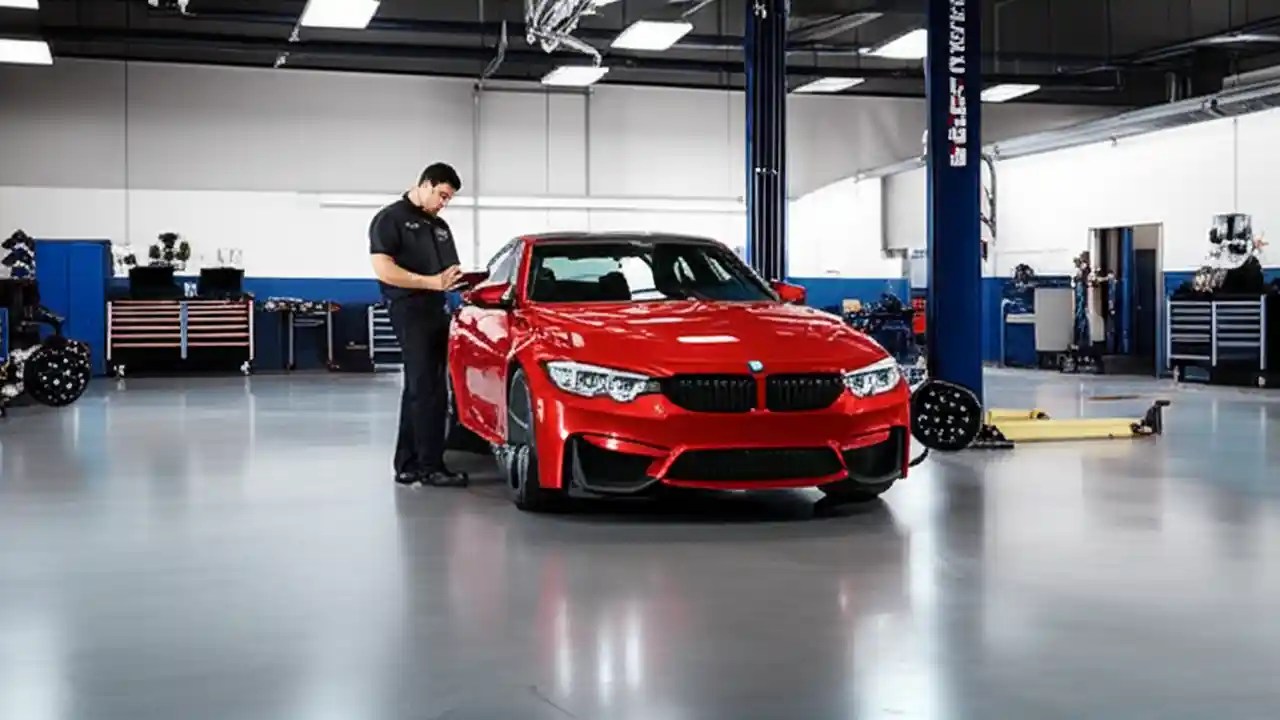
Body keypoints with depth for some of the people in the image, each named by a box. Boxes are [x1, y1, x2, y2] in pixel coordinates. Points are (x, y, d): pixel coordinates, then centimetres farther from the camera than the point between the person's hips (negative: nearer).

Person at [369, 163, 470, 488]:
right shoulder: (391, 218, -2)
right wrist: (433, 282, -17)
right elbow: (384, 269, -13)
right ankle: (430, 466, -10)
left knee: (419, 391, 9)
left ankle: (408, 465, 13)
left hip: (437, 311, 8)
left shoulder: (440, 227, 22)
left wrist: (460, 279, 0)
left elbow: (450, 271, 25)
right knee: (427, 391, -12)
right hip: (410, 312, -8)